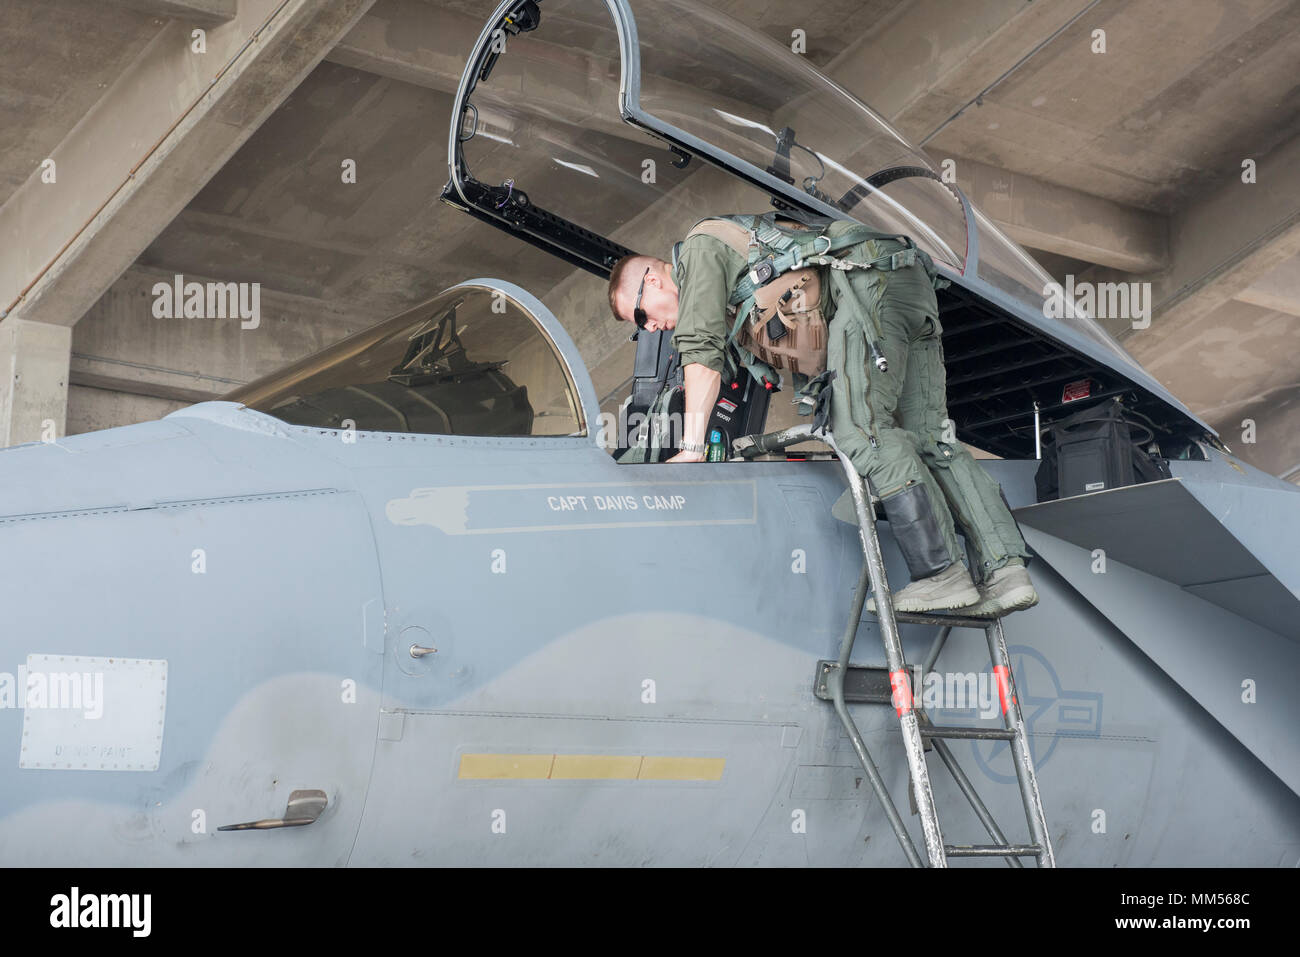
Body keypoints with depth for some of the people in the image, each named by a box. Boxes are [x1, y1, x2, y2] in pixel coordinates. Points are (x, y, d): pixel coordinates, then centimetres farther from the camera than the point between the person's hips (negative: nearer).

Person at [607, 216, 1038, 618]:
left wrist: (692, 449, -8)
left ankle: (942, 573, -19)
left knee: (859, 428, -16)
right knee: (929, 437, 2)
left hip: (872, 276, -10)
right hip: (913, 286, 10)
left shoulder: (697, 248, 6)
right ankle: (1006, 569, -8)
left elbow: (702, 352, -6)